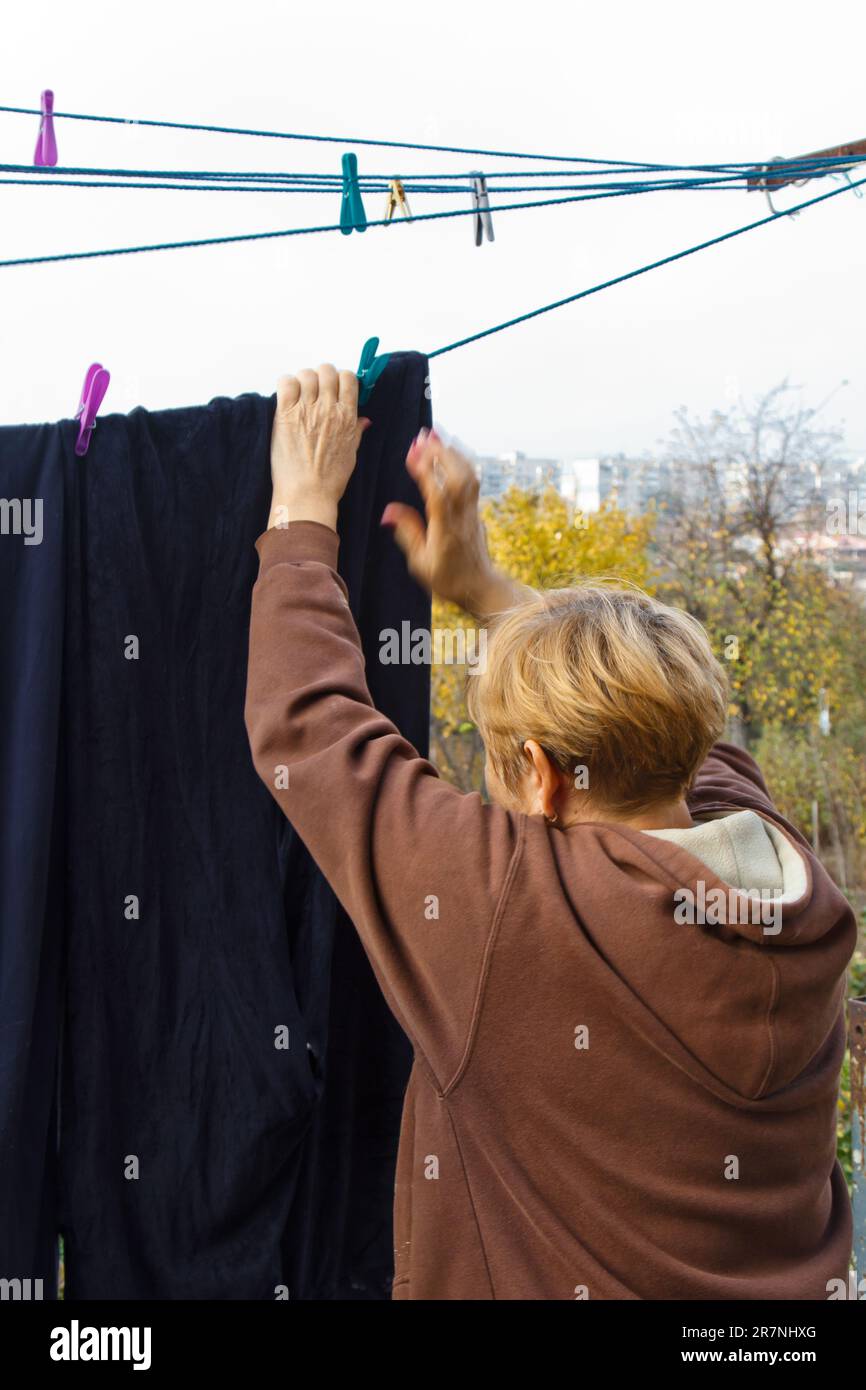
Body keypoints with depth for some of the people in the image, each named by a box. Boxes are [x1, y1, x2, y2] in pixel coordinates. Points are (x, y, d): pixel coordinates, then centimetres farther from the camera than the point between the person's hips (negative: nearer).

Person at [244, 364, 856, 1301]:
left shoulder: (511, 908, -30)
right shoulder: (791, 882, -14)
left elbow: (303, 724, -19)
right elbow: (670, 733, 4)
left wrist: (303, 515, -6)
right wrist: (479, 585, 9)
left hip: (548, 1281, -5)